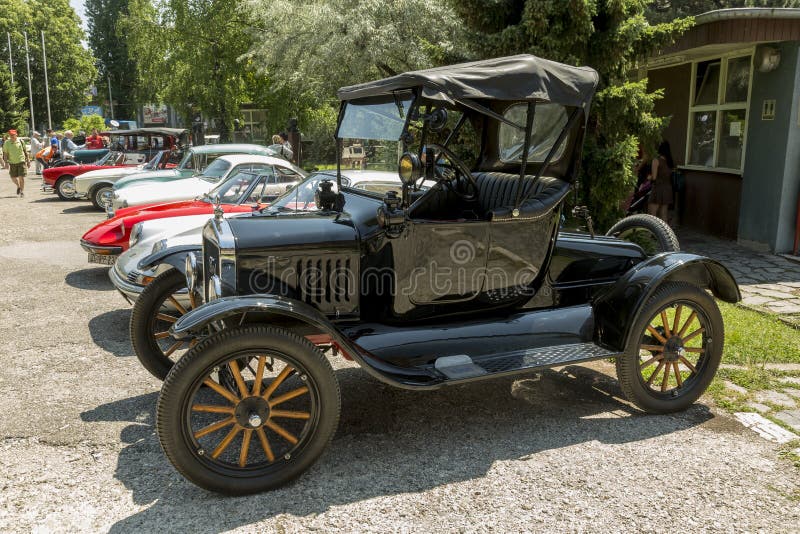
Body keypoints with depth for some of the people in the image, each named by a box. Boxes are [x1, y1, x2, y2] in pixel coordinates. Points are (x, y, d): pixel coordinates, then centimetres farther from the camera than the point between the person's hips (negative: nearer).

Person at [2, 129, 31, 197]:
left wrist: (28, 161, 8)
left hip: (21, 161, -2)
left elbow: (25, 151, 9)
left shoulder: (20, 141, 1)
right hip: (12, 163, 2)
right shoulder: (6, 143, 1)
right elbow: (5, 154, 4)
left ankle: (22, 191, 6)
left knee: (21, 177, -7)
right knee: (13, 178, 5)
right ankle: (18, 186, 35)